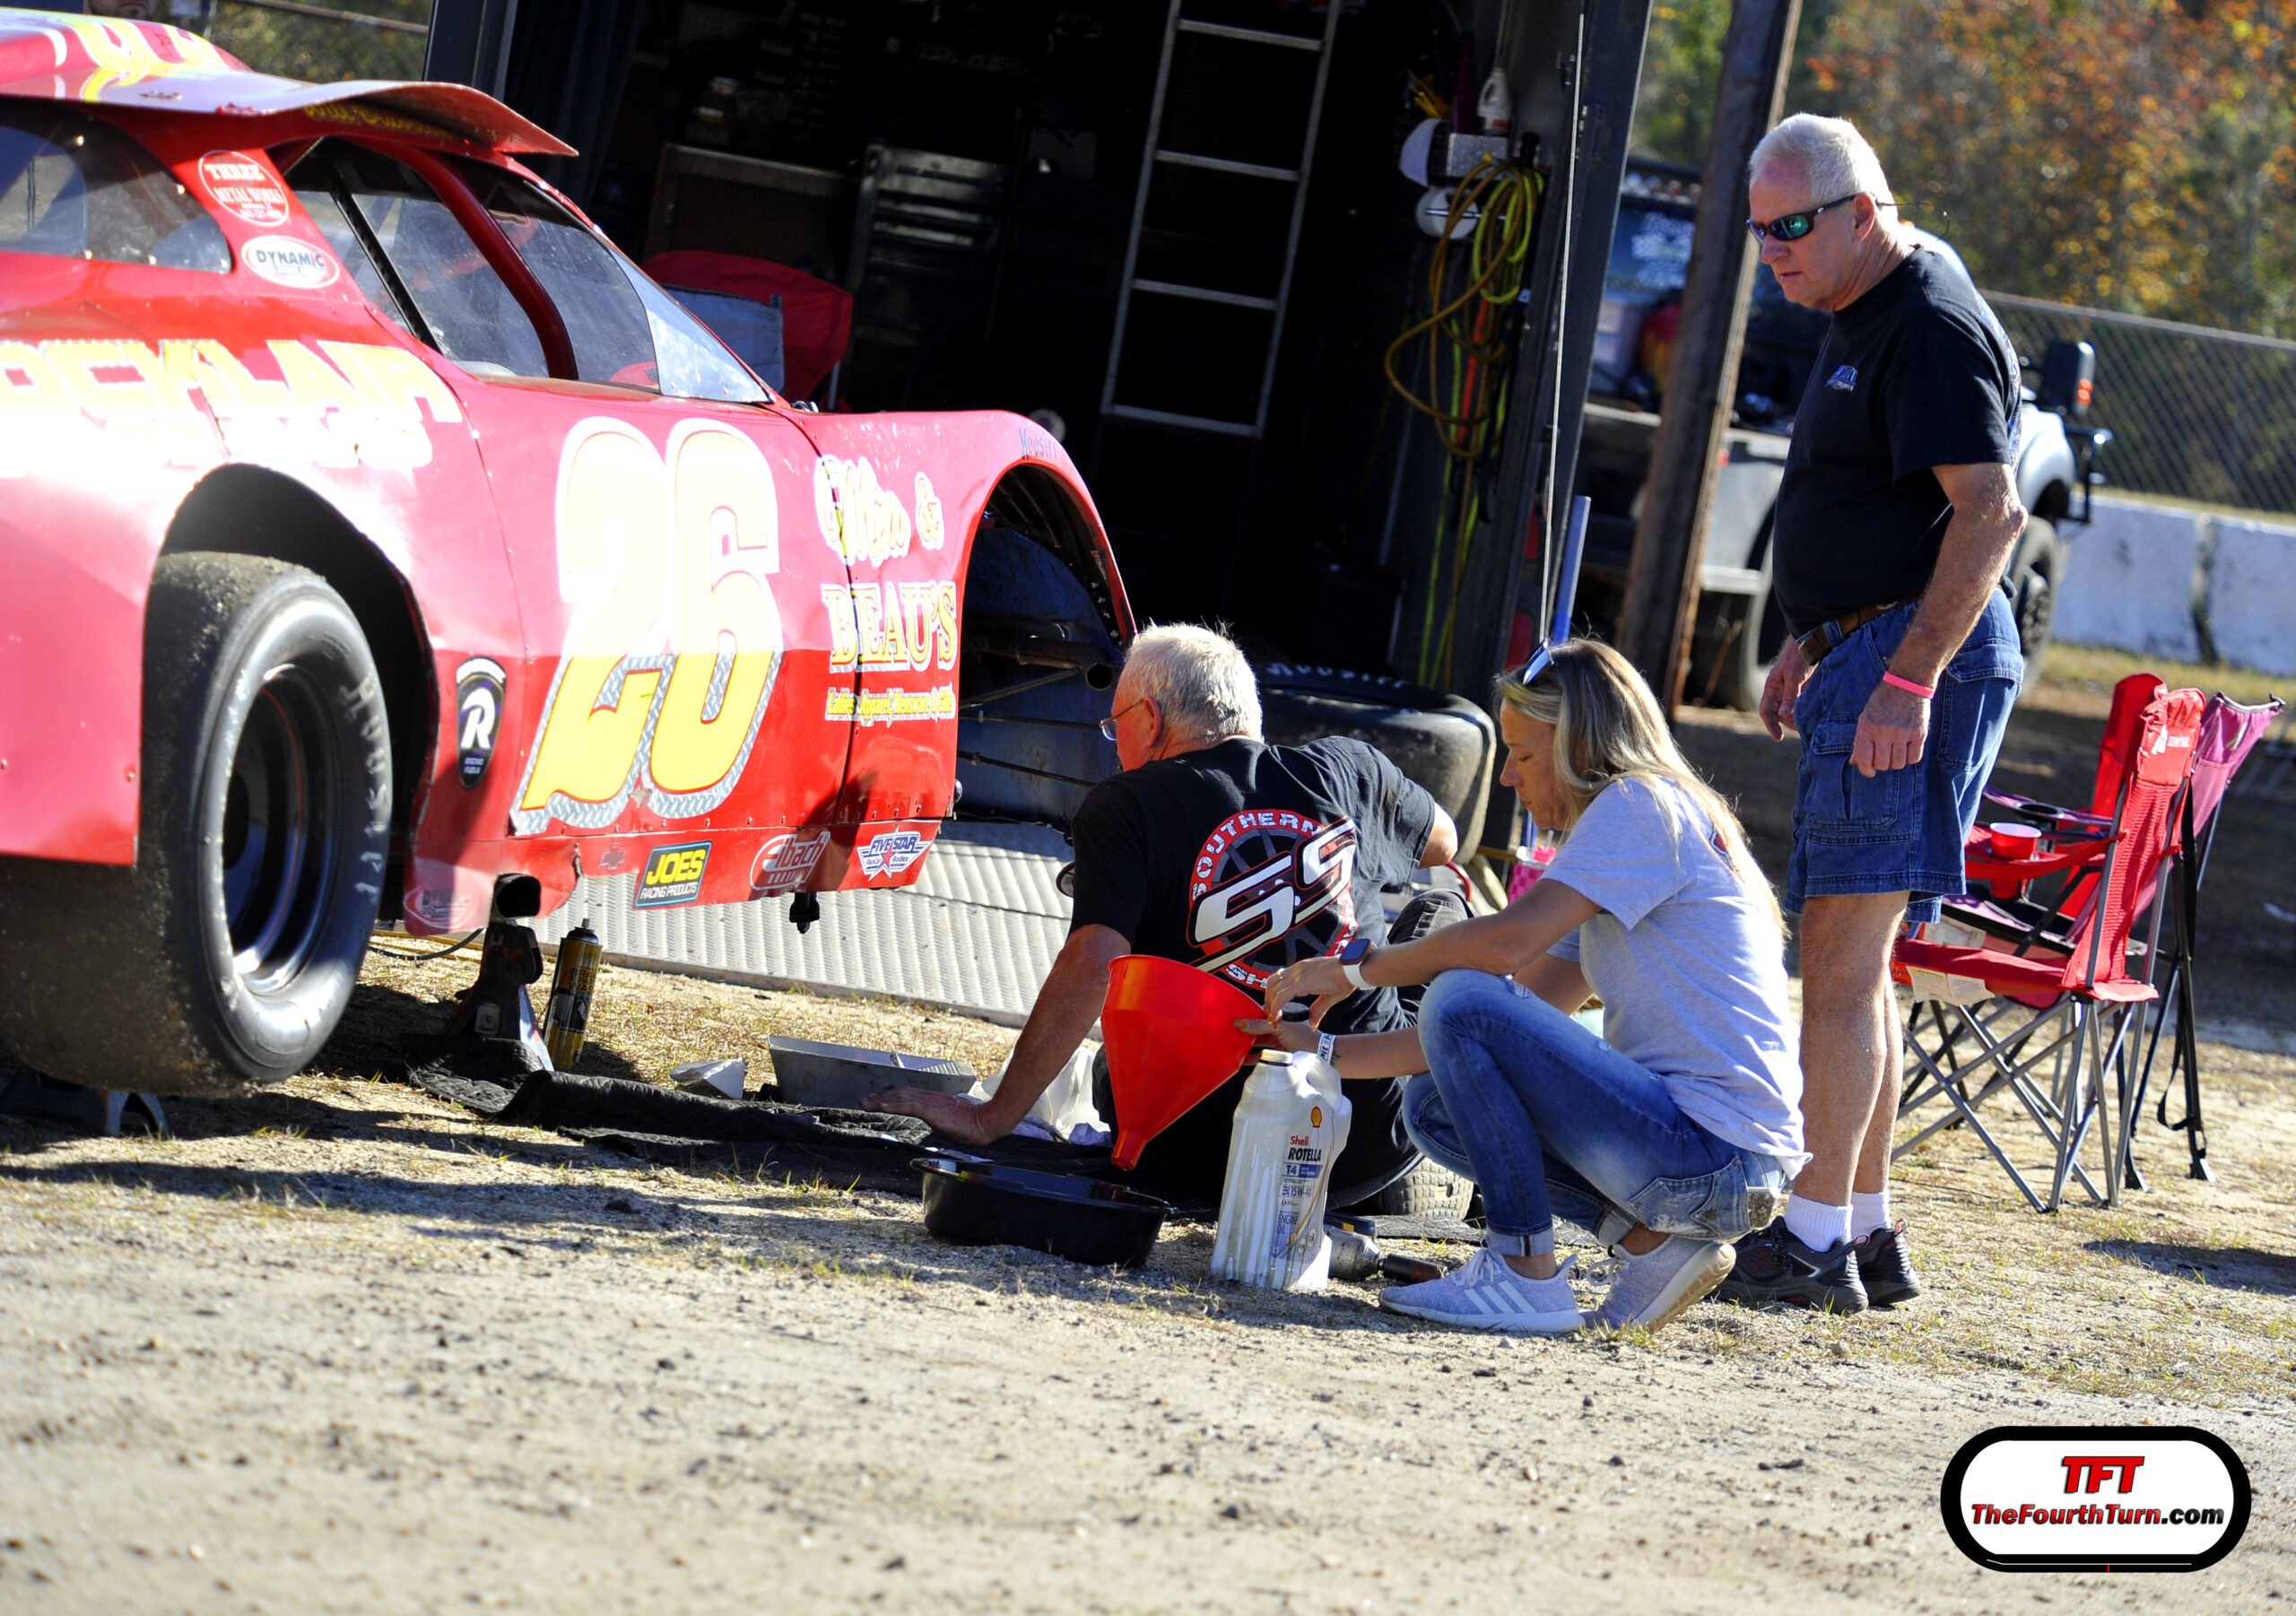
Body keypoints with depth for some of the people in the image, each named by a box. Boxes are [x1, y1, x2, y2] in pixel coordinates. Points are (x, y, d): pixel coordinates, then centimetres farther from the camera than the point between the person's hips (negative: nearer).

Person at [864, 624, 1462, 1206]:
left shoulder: (1124, 806, -5)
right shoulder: (1351, 770, 5)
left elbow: (1092, 963, -19)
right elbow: (1443, 844, 27)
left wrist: (992, 1118, -16)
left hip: (1207, 1162, -1)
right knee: (1441, 911, 29)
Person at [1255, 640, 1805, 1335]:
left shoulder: (1642, 806, -8)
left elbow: (1508, 941, -20)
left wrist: (1356, 969, -7)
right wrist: (1325, 1053, 15)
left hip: (1717, 1155, -10)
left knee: (1462, 1001, -17)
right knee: (1434, 1107, 15)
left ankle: (1525, 1277, -13)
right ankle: (1653, 1244, 4)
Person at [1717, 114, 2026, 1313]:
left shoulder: (1932, 330, -14)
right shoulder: (1861, 323, 19)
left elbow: (1991, 513, -22)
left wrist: (1909, 676, -26)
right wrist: (1809, 648, 25)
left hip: (1918, 653, -11)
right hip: (1869, 652, 11)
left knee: (1844, 953, -12)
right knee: (1853, 956, 12)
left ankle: (1814, 1244, -12)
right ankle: (1866, 1232, 17)